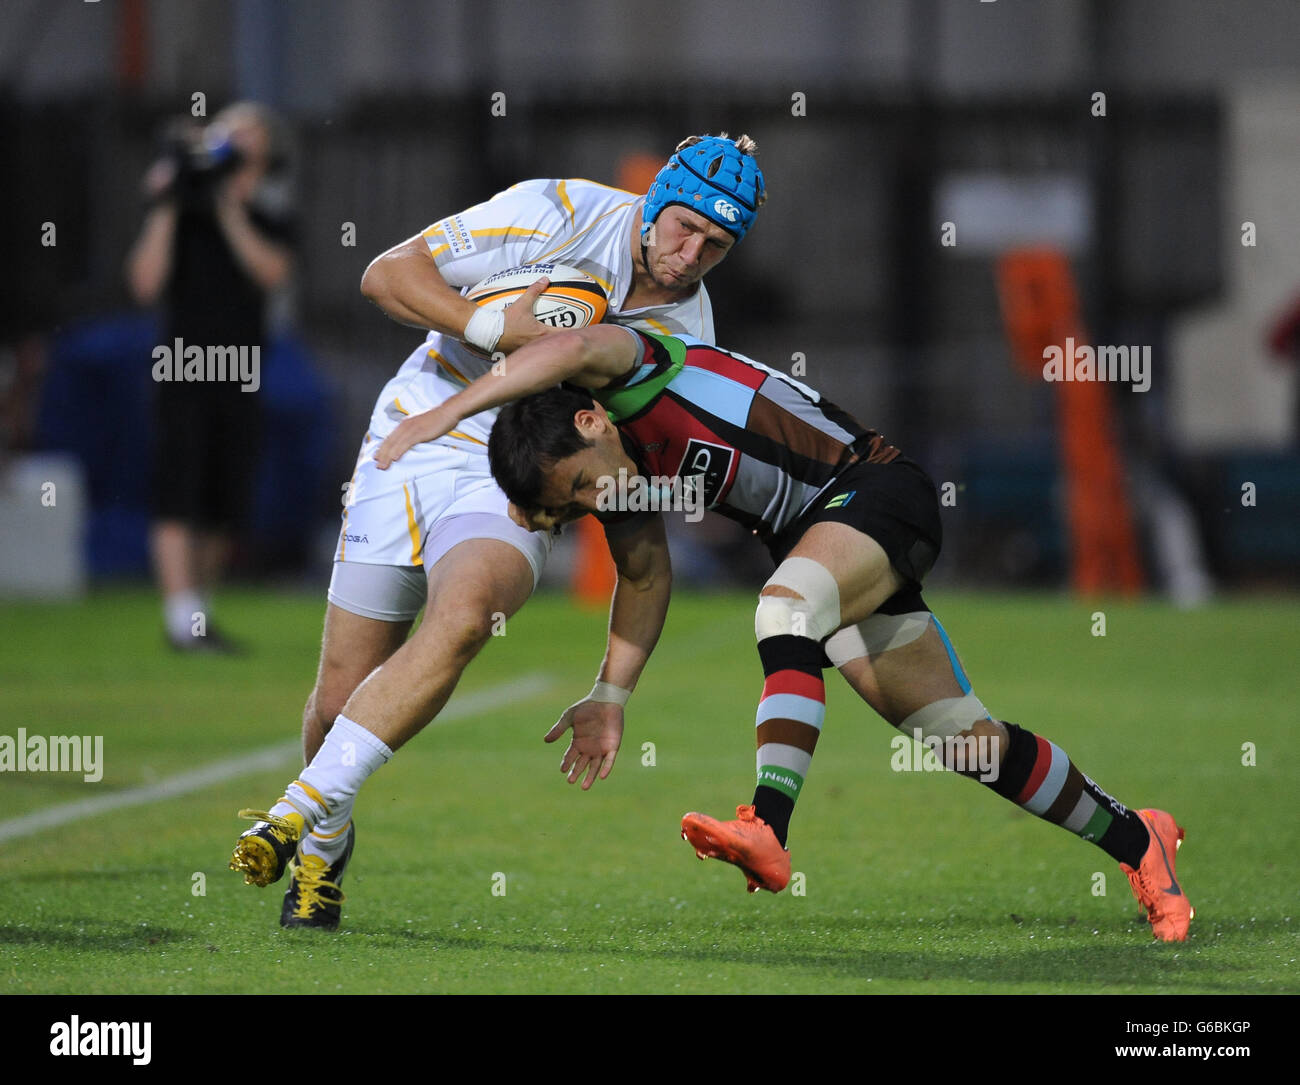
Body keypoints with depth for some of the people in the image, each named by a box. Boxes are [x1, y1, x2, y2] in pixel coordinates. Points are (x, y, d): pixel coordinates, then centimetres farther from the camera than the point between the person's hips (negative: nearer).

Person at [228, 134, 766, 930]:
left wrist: (615, 690, -3)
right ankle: (324, 846, 30)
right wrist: (491, 326, -24)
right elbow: (385, 275, -7)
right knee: (341, 699, -2)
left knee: (461, 618, -34)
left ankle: (308, 811, -28)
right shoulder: (559, 214, -9)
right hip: (409, 449, 0)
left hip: (510, 491, 0)